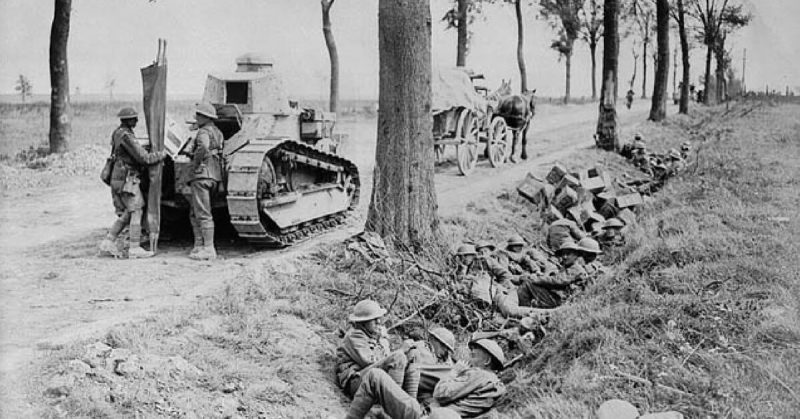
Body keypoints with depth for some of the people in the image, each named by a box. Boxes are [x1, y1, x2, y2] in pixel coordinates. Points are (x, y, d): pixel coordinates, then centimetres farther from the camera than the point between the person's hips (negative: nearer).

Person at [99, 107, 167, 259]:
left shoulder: (118, 133, 14)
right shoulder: (126, 136, -17)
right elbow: (143, 157, -20)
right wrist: (161, 154, -7)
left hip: (118, 179, 10)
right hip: (127, 180, -10)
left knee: (126, 215, 14)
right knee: (136, 212, -5)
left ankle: (108, 243, 12)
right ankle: (135, 249, -5)